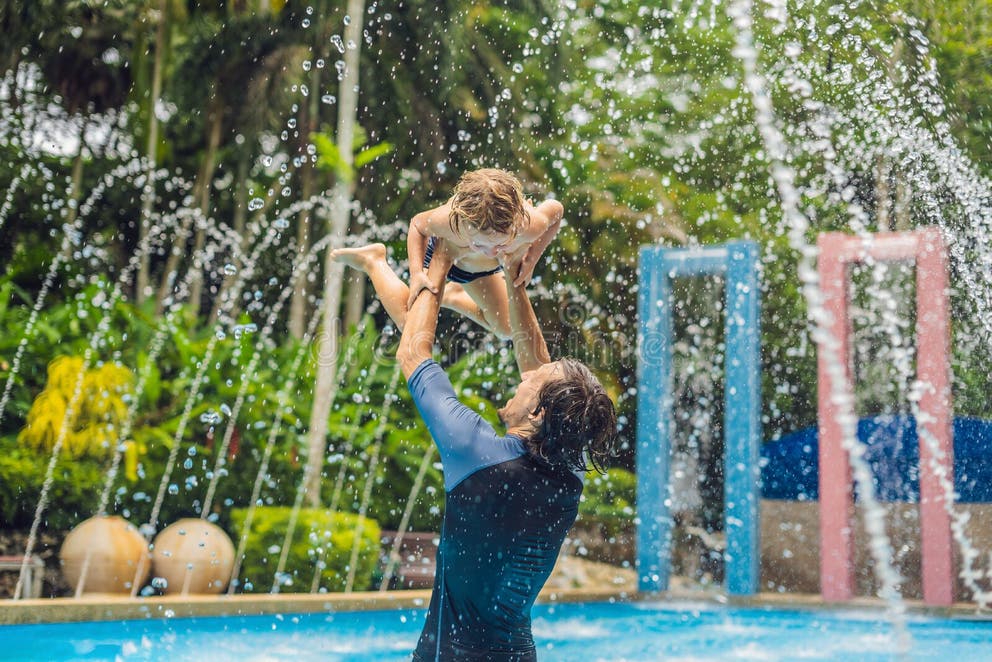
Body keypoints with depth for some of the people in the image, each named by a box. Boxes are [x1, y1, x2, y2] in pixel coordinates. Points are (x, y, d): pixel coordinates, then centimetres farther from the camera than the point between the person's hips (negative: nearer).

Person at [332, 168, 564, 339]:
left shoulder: (530, 226, -47)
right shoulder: (447, 221, -49)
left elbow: (555, 208, -20)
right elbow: (417, 224, -22)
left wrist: (531, 258, -25)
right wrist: (416, 272, -36)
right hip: (440, 253, -3)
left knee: (505, 330, 18)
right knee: (409, 322, 8)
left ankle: (455, 296, 43)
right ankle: (373, 261, 28)